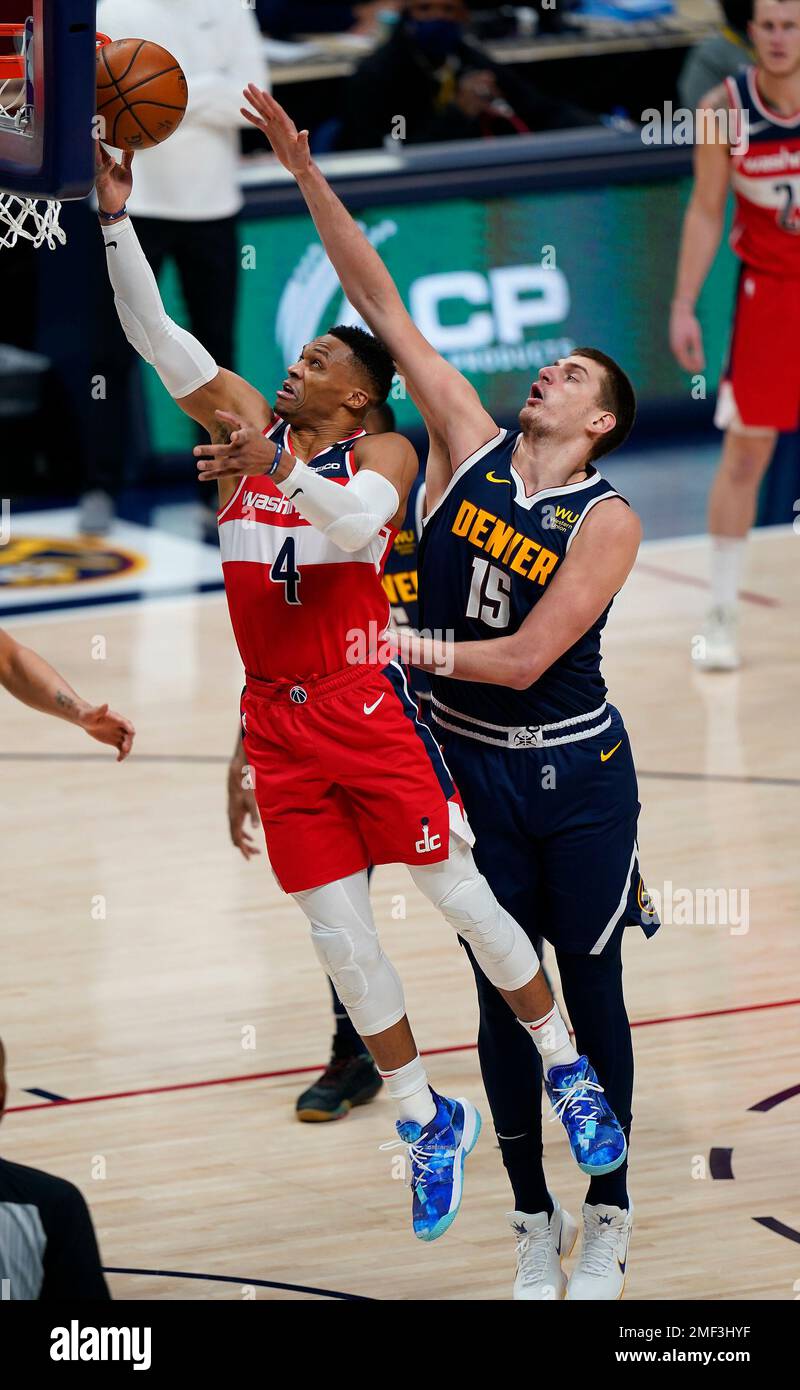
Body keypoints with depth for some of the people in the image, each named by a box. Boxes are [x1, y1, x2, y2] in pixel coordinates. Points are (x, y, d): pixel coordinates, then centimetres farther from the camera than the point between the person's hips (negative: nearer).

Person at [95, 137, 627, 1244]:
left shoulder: (383, 455, -3)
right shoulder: (250, 424, 8)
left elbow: (359, 521, -25)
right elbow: (154, 333, 3)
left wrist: (276, 470, -38)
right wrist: (116, 217, -6)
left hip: (366, 704, -4)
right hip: (277, 718, 4)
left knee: (461, 896, 0)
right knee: (338, 934, 4)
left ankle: (568, 1072, 16)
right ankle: (426, 1120, 16)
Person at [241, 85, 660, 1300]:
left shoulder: (607, 520, -14)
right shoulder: (469, 443, -3)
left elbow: (523, 659, -22)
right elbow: (378, 302, -7)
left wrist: (400, 645, -22)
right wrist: (305, 173, -12)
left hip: (574, 774, -3)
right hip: (470, 768, 3)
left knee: (590, 990, 7)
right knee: (502, 999, 8)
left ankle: (607, 1215, 20)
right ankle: (536, 1224, 19)